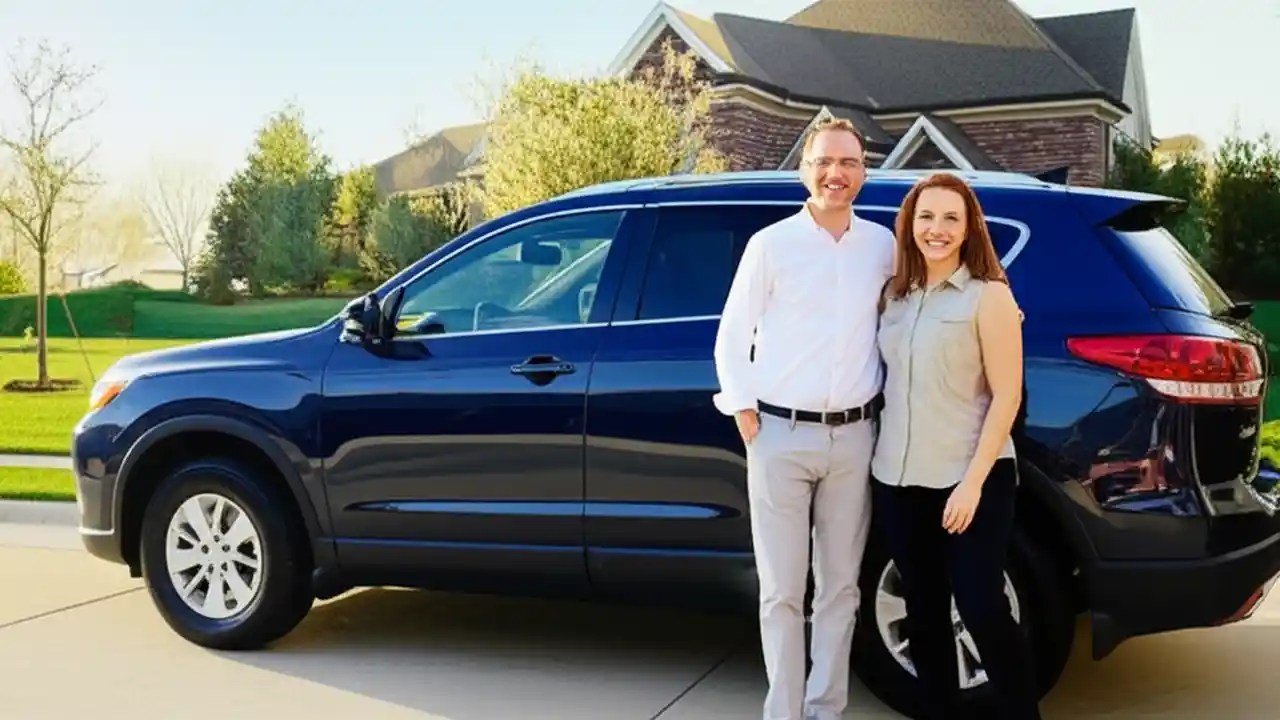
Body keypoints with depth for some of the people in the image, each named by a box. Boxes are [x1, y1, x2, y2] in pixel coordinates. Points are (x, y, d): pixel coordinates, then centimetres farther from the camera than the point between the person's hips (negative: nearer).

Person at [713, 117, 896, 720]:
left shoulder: (883, 245, 7)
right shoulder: (771, 243, 0)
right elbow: (732, 335, 2)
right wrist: (743, 410, -4)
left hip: (853, 437, 3)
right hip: (781, 436, -3)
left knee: (839, 586, 10)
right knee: (782, 591, 2)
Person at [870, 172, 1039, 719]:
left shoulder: (988, 296, -6)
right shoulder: (894, 295, 10)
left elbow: (1006, 397, -10)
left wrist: (973, 481, -16)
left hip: (967, 479, -5)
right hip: (897, 478, 5)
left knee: (981, 611, -5)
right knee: (923, 612, 13)